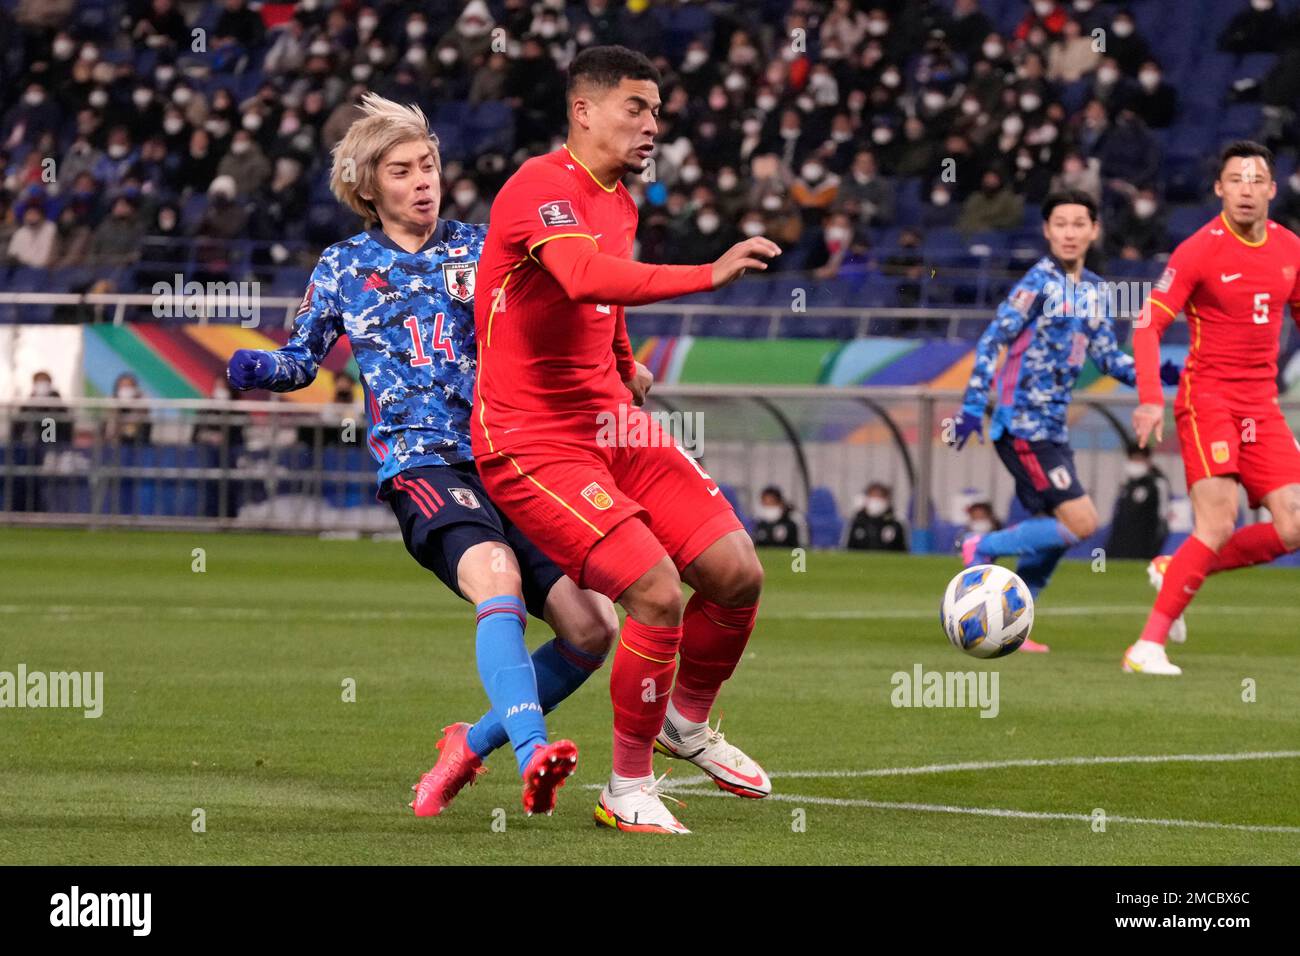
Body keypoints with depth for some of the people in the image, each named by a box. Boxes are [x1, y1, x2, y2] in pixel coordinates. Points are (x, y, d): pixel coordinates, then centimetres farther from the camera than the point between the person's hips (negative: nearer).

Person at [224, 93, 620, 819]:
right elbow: (304, 360, 22)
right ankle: (531, 752, -52)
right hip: (421, 463, -4)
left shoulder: (475, 247, 16)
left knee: (593, 629, -8)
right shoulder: (344, 267, 14)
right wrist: (255, 369, 2)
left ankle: (475, 743, 12)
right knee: (497, 574, -36)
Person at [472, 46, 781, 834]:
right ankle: (629, 790, -3)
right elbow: (584, 278, -38)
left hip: (613, 424, 9)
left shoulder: (621, 205, 13)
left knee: (738, 574, 0)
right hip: (532, 443, -9)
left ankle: (687, 722, 27)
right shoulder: (540, 187, -17)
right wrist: (710, 274, -43)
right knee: (658, 592, -21)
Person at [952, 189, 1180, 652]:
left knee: (1050, 535, 11)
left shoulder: (1095, 291, 12)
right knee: (1081, 523, -14)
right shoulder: (1040, 281, -10)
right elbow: (993, 340, -14)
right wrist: (973, 406, -21)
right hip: (1023, 423, -8)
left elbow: (1107, 356, 15)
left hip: (1052, 428, 8)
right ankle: (983, 549, -1)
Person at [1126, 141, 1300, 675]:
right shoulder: (1200, 250, -10)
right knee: (1218, 525, -19)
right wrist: (1150, 397, -24)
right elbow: (1148, 324, -12)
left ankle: (1175, 571, 16)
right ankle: (1149, 646, -13)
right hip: (1208, 399, -6)